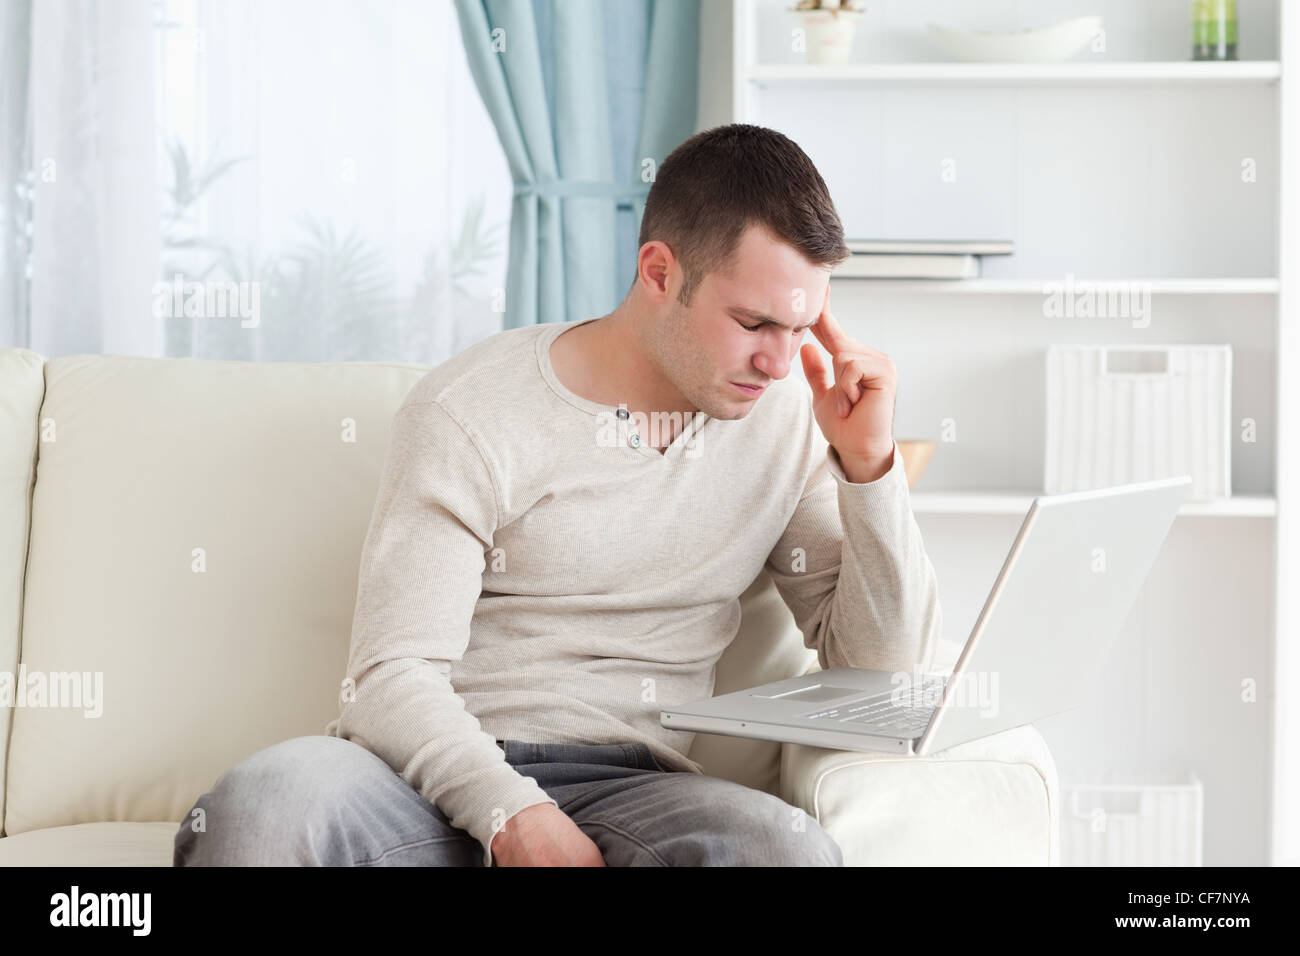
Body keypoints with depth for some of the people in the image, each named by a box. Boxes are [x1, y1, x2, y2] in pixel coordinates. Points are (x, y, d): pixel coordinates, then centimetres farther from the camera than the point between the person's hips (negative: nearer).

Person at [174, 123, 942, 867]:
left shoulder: (784, 419, 10)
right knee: (263, 802, -37)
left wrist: (869, 462, -3)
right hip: (446, 777, -3)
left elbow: (884, 661, 10)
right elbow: (394, 674, -9)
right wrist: (514, 815, -27)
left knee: (789, 846, -33)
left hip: (629, 791, 4)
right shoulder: (471, 412, -3)